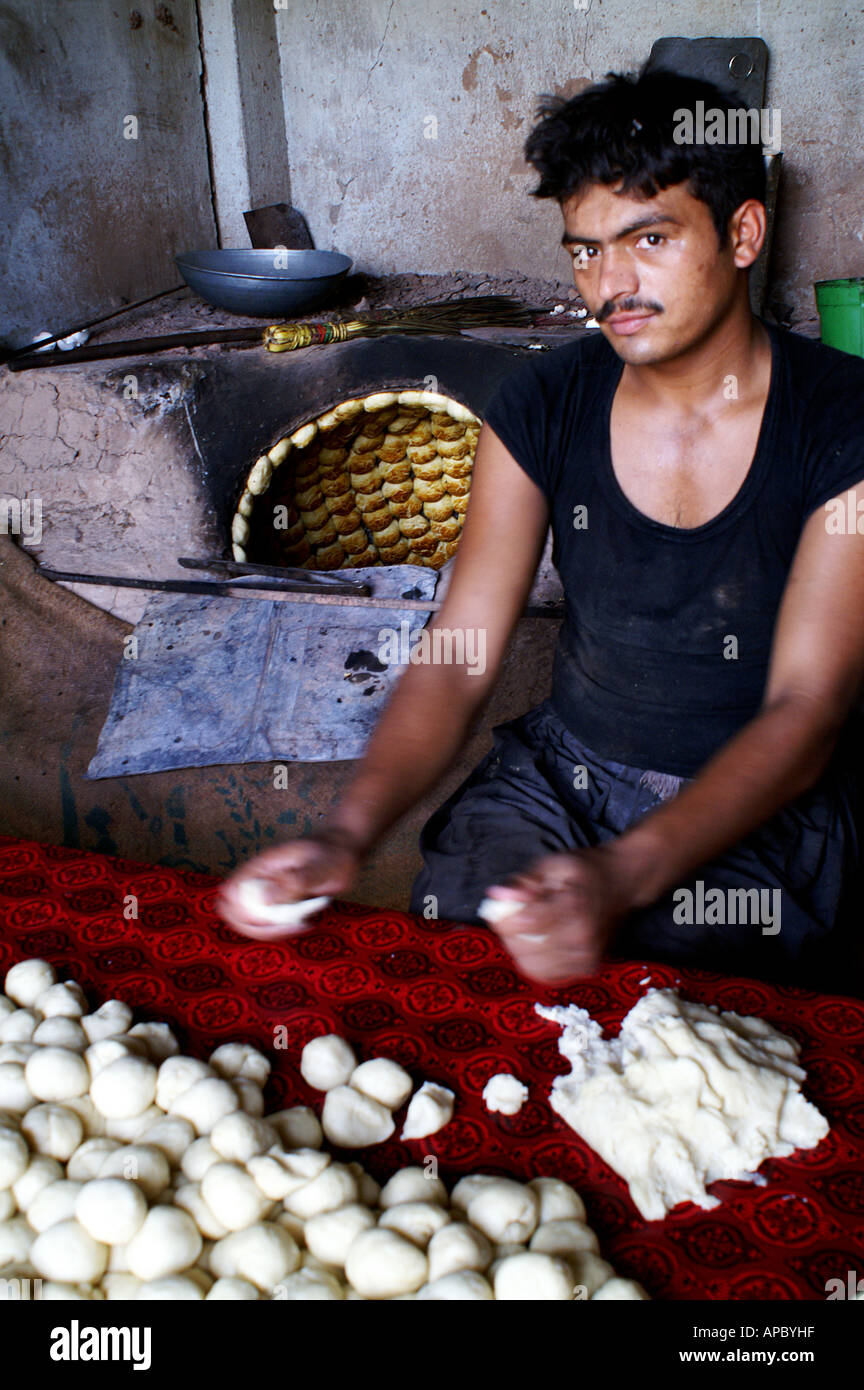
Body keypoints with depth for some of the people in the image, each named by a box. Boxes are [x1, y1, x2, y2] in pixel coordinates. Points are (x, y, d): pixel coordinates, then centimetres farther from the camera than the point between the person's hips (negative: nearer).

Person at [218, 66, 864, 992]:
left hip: (763, 806, -2)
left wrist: (624, 877, -37)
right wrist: (347, 836, -28)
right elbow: (456, 662, -9)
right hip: (561, 773, 3)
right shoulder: (542, 408, -4)